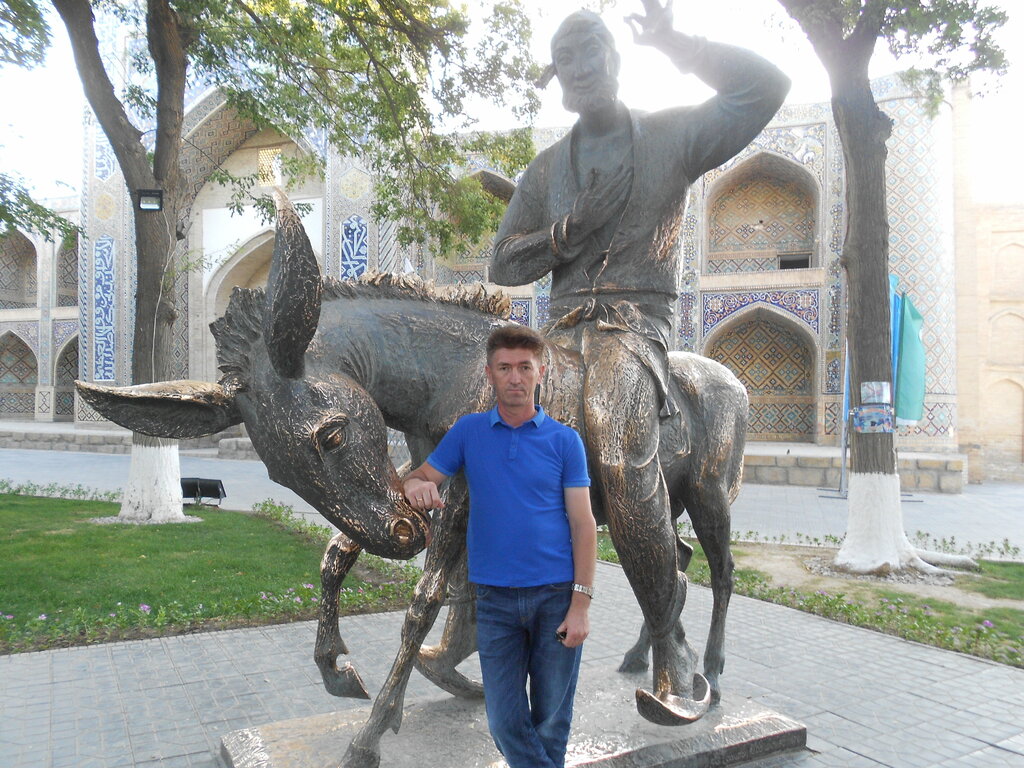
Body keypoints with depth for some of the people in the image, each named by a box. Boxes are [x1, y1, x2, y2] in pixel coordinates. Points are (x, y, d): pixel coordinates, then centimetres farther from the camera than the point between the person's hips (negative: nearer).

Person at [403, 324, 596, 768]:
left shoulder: (564, 440, 0)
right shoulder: (468, 431, 4)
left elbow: (583, 524, -2)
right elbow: (421, 478, 5)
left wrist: (581, 603, -9)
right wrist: (416, 486, -20)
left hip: (557, 595, -1)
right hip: (495, 598, 1)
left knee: (552, 722, 11)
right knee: (505, 722, 4)